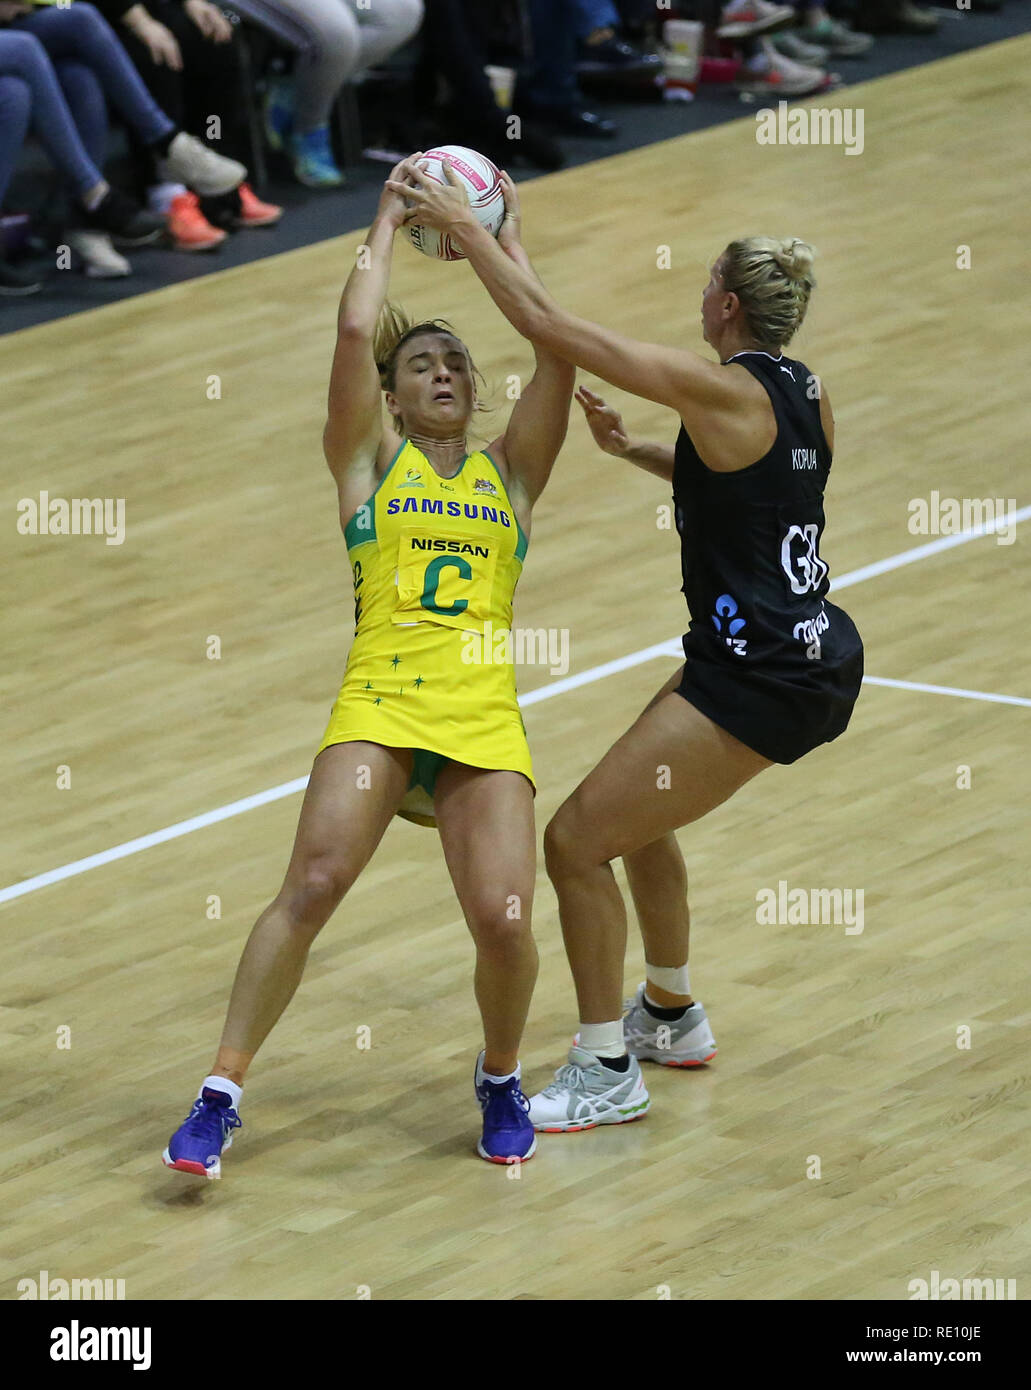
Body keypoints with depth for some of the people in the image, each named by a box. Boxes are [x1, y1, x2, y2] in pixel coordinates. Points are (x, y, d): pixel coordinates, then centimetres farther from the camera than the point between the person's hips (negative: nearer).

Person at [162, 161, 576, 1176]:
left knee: (503, 921, -16)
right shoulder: (370, 459, 14)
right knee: (312, 885, -22)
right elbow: (356, 330, 1)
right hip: (380, 703, -2)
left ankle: (500, 1076, 14)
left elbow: (557, 348, 9)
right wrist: (388, 222, 14)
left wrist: (506, 239, 18)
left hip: (486, 722, 2)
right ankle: (219, 1097, -18)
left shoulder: (509, 472, 19)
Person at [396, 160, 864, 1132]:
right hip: (821, 653, 10)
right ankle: (671, 1015, 43)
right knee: (636, 805, 29)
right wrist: (630, 450, 19)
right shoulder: (804, 393, 7)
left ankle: (607, 1072, 5)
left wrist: (462, 227, -11)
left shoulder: (724, 391, -18)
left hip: (761, 679, -10)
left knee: (578, 838, -3)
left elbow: (548, 327, -18)